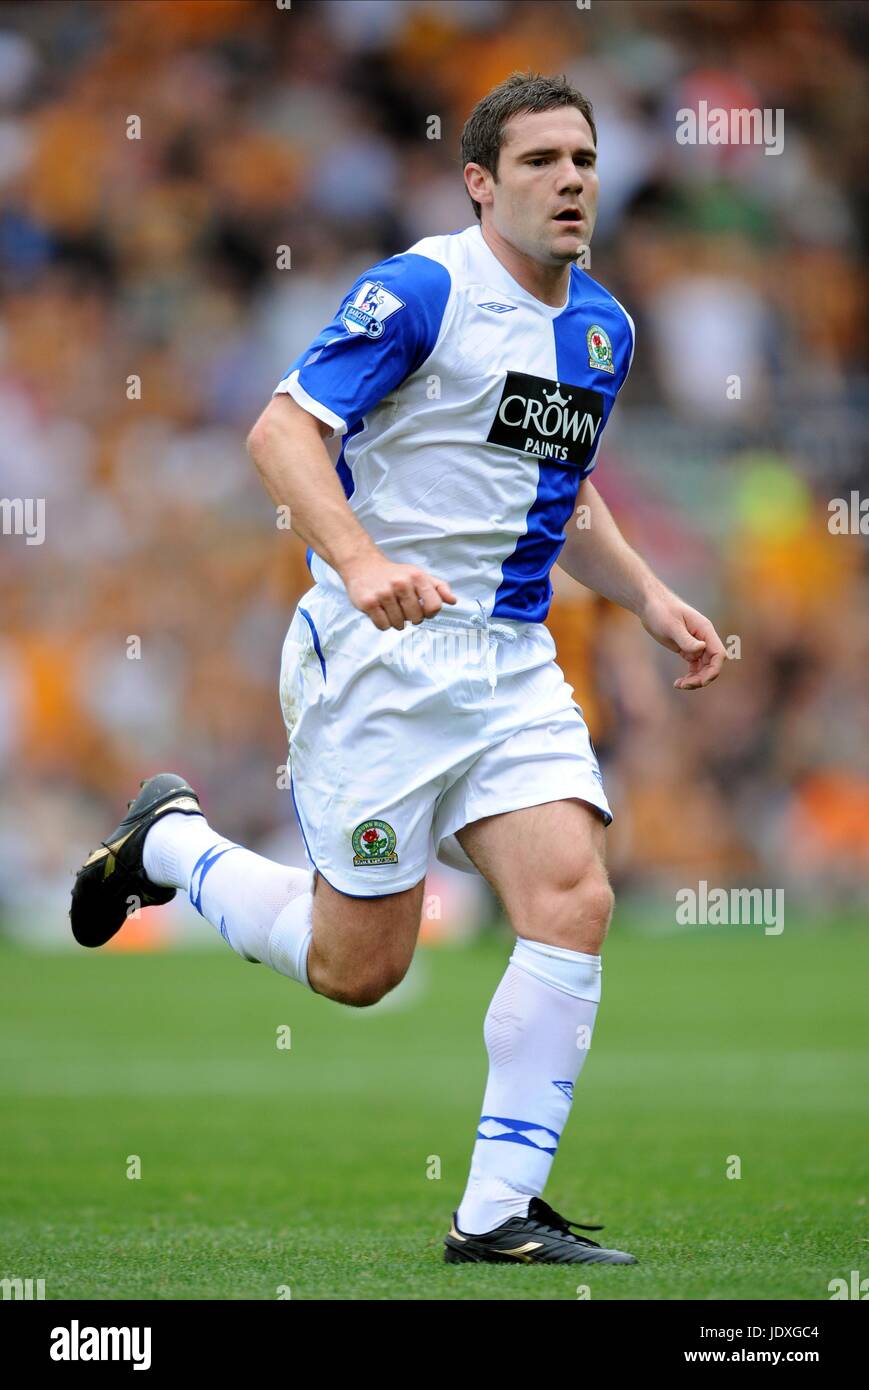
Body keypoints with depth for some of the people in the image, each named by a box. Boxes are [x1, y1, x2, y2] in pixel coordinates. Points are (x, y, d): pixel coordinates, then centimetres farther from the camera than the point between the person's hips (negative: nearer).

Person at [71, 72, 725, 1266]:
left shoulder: (602, 327, 13)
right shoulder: (423, 290, -11)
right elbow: (282, 429, -18)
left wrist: (650, 599, 12)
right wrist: (361, 562, -33)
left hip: (513, 664, 6)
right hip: (380, 655, -6)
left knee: (573, 902, -14)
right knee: (356, 967, 0)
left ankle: (500, 1212, -7)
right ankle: (169, 843, 29)